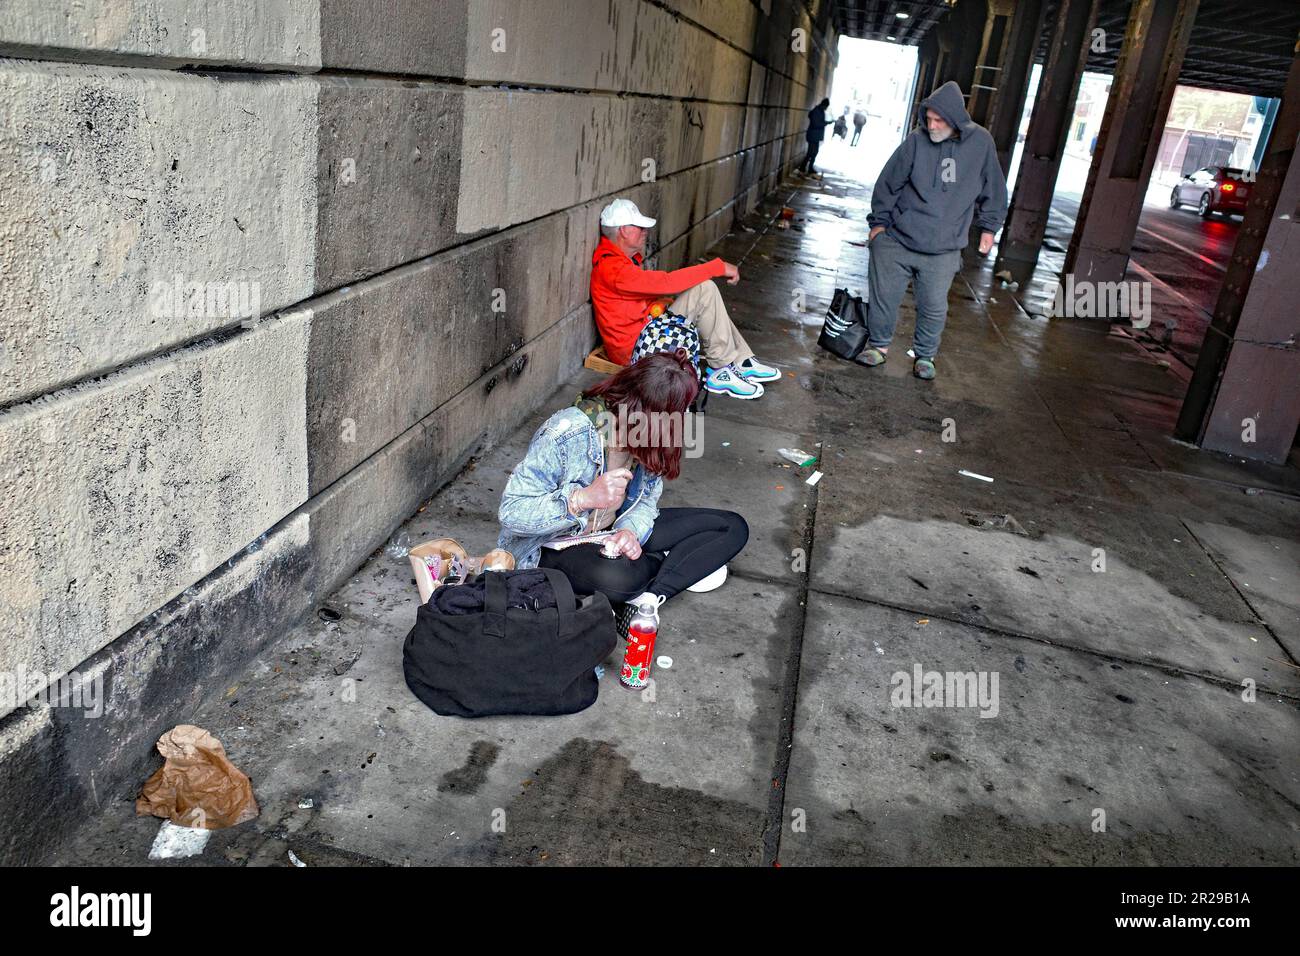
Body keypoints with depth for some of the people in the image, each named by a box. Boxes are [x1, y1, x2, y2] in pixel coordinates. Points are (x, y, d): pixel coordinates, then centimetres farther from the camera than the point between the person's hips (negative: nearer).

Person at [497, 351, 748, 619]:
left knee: (733, 527, -4)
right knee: (619, 576, -42)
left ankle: (649, 595, -18)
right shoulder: (566, 434, -29)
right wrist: (585, 497, -40)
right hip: (555, 546, -6)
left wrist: (629, 530, -24)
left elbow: (647, 498, 0)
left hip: (613, 532, 7)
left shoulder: (649, 436, -9)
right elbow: (510, 512, -27)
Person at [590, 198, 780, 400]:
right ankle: (723, 368, -11)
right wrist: (719, 267, -22)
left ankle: (743, 363, 6)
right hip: (633, 350, -11)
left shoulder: (620, 259, 14)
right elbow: (666, 282, -27)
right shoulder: (612, 268, -21)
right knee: (704, 289, -17)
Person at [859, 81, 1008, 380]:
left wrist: (988, 226, 14)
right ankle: (879, 345, 25)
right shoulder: (917, 140, -5)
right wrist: (879, 221, 3)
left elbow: (992, 189, 12)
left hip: (943, 249, 0)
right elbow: (889, 182, 3)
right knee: (884, 296, 6)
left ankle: (925, 355, 24)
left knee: (934, 307, 5)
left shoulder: (981, 142, -1)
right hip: (896, 240, 0)